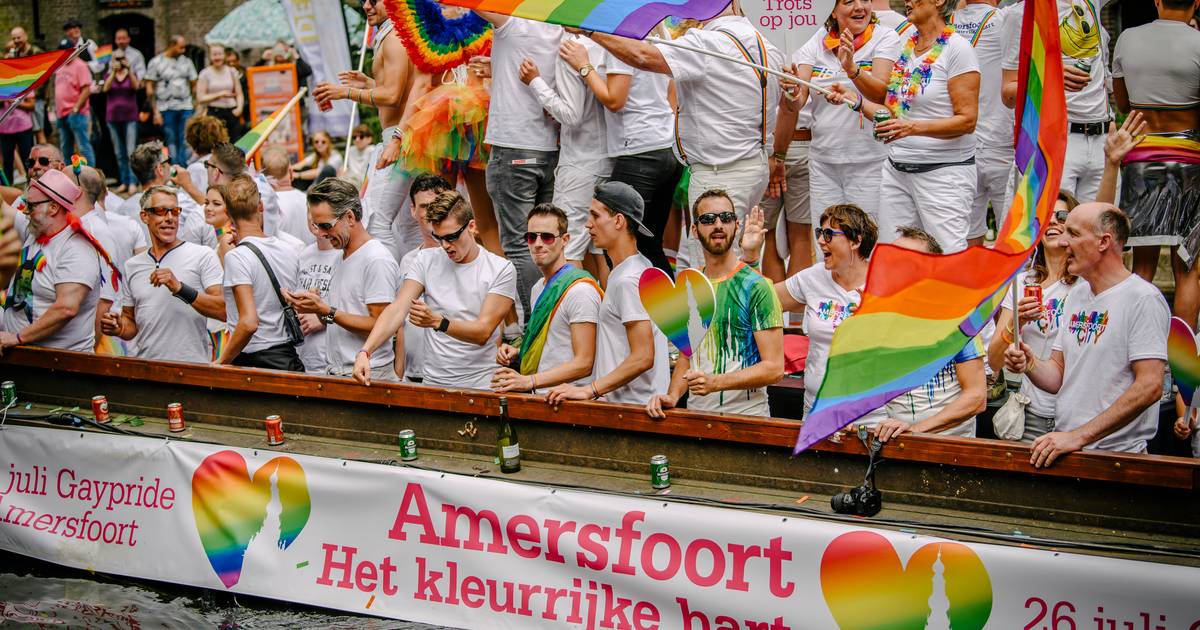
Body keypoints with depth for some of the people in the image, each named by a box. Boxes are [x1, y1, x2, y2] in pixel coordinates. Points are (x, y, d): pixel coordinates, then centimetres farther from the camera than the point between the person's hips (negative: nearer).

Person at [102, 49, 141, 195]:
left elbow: (136, 86, -13)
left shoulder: (131, 74, 7)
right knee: (119, 153, 5)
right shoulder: (109, 75, 10)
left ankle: (133, 182, -13)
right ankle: (124, 182, 10)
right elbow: (106, 88, -10)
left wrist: (129, 70, -23)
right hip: (113, 117, 2)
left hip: (130, 117, -2)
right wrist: (114, 72, -21)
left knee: (131, 151, -11)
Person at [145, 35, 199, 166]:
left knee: (186, 142, -5)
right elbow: (150, 89, 1)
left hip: (185, 108, 2)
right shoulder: (156, 62, 2)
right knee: (171, 142, 2)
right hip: (166, 109, -2)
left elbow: (194, 85, 12)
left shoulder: (186, 61, 11)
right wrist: (155, 111, -4)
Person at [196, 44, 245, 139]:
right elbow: (200, 98, -5)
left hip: (232, 112, 3)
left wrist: (239, 107, -5)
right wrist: (220, 94, -11)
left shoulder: (232, 72, 9)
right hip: (214, 113, -3)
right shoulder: (205, 74, 0)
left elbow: (239, 94, 14)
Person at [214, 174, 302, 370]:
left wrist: (221, 362, -12)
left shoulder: (237, 257, -14)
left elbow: (249, 323, -22)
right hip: (289, 357, 6)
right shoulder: (290, 252, 7)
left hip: (254, 361, -6)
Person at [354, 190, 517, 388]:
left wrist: (437, 322, -26)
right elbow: (397, 309, -3)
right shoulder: (427, 260, 8)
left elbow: (483, 331, -10)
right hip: (433, 383, 3)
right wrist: (365, 352, -18)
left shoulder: (502, 270, -2)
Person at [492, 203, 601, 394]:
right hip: (539, 399, 8)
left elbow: (584, 364, -14)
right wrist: (517, 353, 12)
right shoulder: (539, 288, 20)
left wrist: (528, 381, -20)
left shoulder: (580, 290, -9)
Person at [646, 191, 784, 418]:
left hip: (746, 417, -5)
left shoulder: (756, 286, -6)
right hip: (695, 413, 5)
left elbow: (774, 368, -11)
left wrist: (716, 382, -21)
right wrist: (672, 396, 2)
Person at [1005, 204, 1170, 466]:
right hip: (1062, 447, 7)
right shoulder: (1077, 294, 16)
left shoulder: (1143, 299, -8)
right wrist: (1030, 365, -5)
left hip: (1114, 455, -6)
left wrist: (1079, 436, -19)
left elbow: (1150, 386, -17)